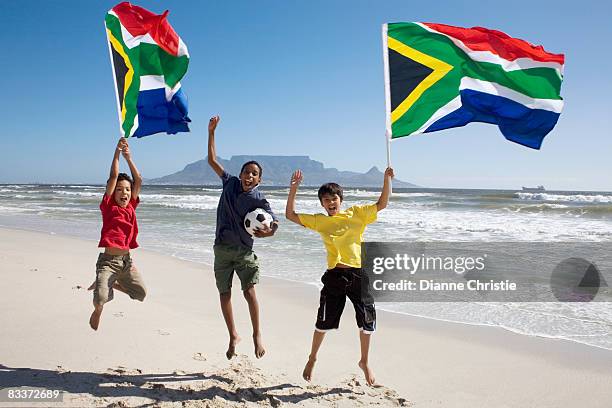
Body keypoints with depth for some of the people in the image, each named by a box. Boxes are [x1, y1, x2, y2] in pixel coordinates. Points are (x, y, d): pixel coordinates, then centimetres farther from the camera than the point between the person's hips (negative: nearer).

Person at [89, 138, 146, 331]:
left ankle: (112, 284, 31)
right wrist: (117, 152, -12)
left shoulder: (131, 206, 8)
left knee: (141, 294, 8)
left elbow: (138, 180, 3)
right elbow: (113, 177, -11)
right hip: (108, 260, -5)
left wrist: (128, 157, -1)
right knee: (100, 300, -19)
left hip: (126, 260, 5)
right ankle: (97, 311, 19)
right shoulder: (109, 206, -3)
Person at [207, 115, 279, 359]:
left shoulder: (259, 200, -7)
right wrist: (211, 132, 6)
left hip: (244, 250, -3)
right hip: (222, 249, 3)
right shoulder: (230, 184, 3)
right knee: (225, 294, 8)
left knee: (249, 291, -16)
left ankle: (257, 335, 0)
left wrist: (268, 231, -33)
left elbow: (274, 223, -10)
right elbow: (212, 160, 9)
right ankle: (233, 336, 24)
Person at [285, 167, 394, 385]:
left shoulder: (356, 213, 6)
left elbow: (382, 204, 2)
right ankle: (312, 358, 33)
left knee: (367, 321, 7)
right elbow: (291, 215, 8)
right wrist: (293, 189, 1)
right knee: (324, 322, 9)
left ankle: (364, 362, 30)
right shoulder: (319, 221, 9)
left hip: (360, 274, 0)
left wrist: (387, 178, -9)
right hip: (335, 275, 0)